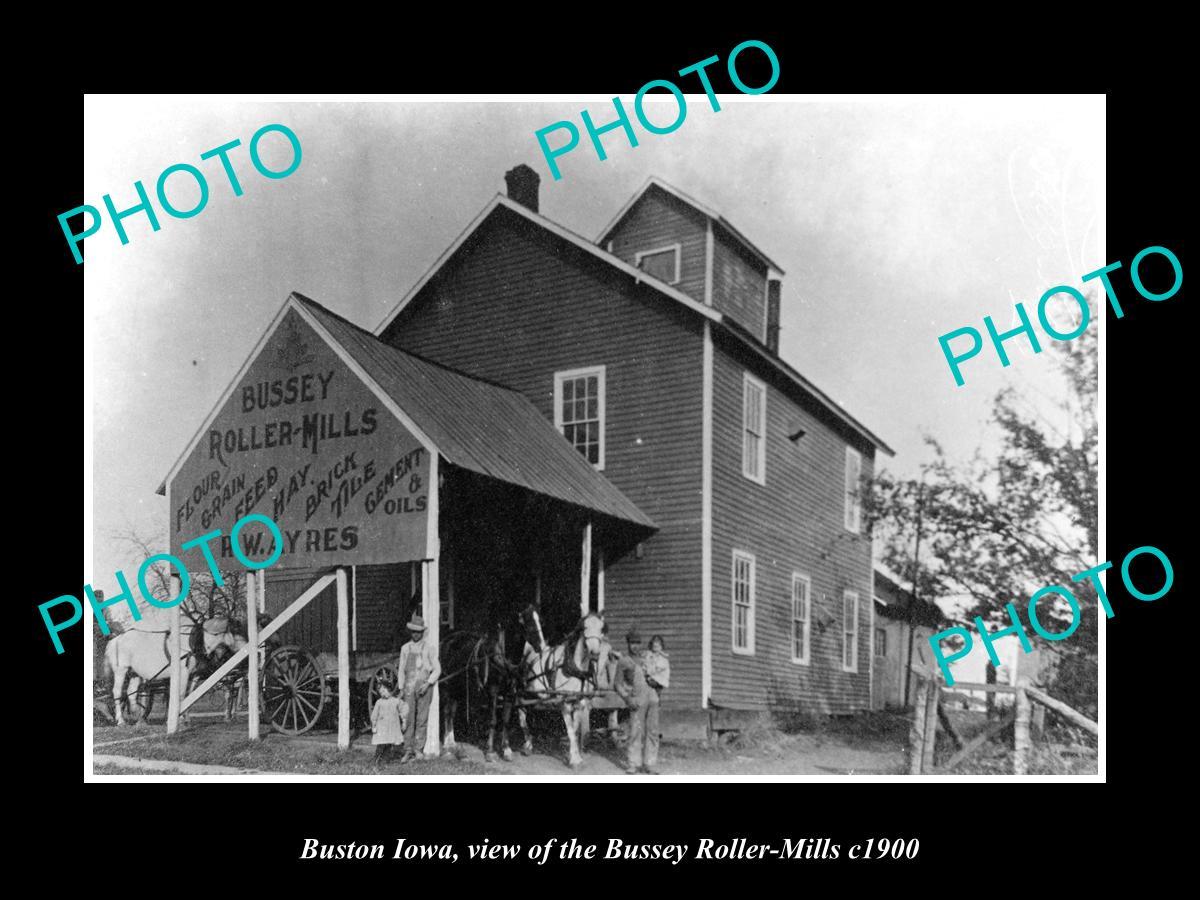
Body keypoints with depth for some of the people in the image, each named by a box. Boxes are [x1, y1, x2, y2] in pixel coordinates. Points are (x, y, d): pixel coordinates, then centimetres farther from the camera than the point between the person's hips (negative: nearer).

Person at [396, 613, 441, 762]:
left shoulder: (429, 648, 2)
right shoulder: (405, 648, 11)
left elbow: (437, 669, 2)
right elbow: (401, 670, 15)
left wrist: (427, 684, -10)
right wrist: (401, 688, 7)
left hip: (424, 685, -2)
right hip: (409, 686, 2)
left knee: (422, 719, -3)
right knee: (408, 718, -3)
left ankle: (418, 749, 3)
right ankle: (408, 751, 0)